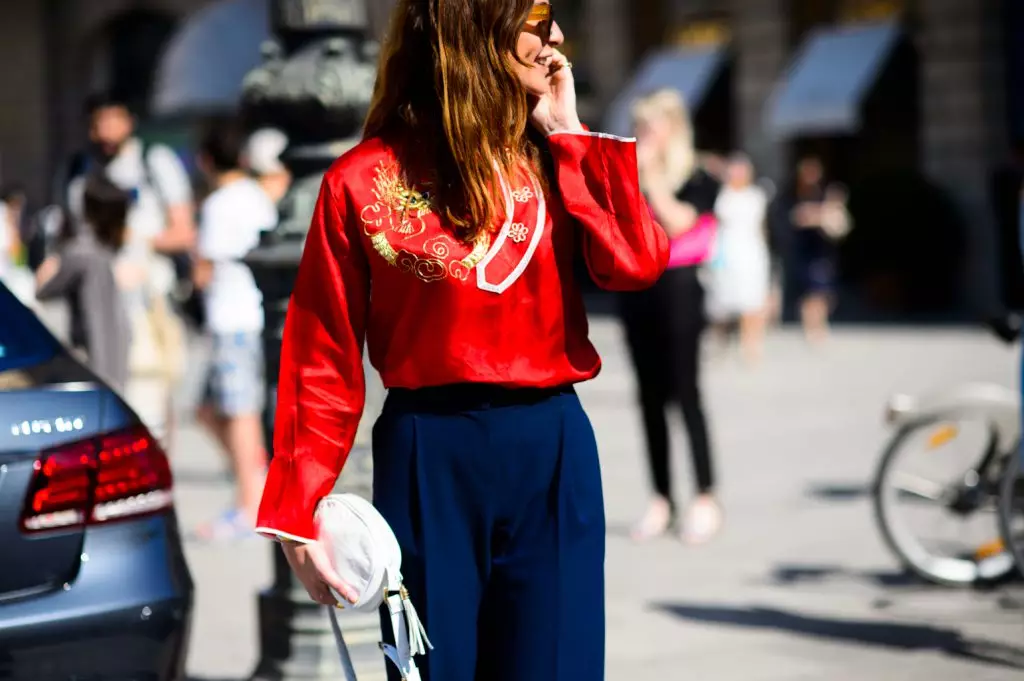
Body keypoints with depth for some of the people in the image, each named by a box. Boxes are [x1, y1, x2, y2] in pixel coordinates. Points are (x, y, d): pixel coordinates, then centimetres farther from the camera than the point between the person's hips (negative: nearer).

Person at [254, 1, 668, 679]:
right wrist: (300, 512, -9)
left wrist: (567, 136, -5)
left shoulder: (551, 161, 8)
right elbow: (323, 360, -3)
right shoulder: (363, 180, -3)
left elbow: (639, 262, -9)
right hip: (430, 456, -3)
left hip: (554, 449, 3)